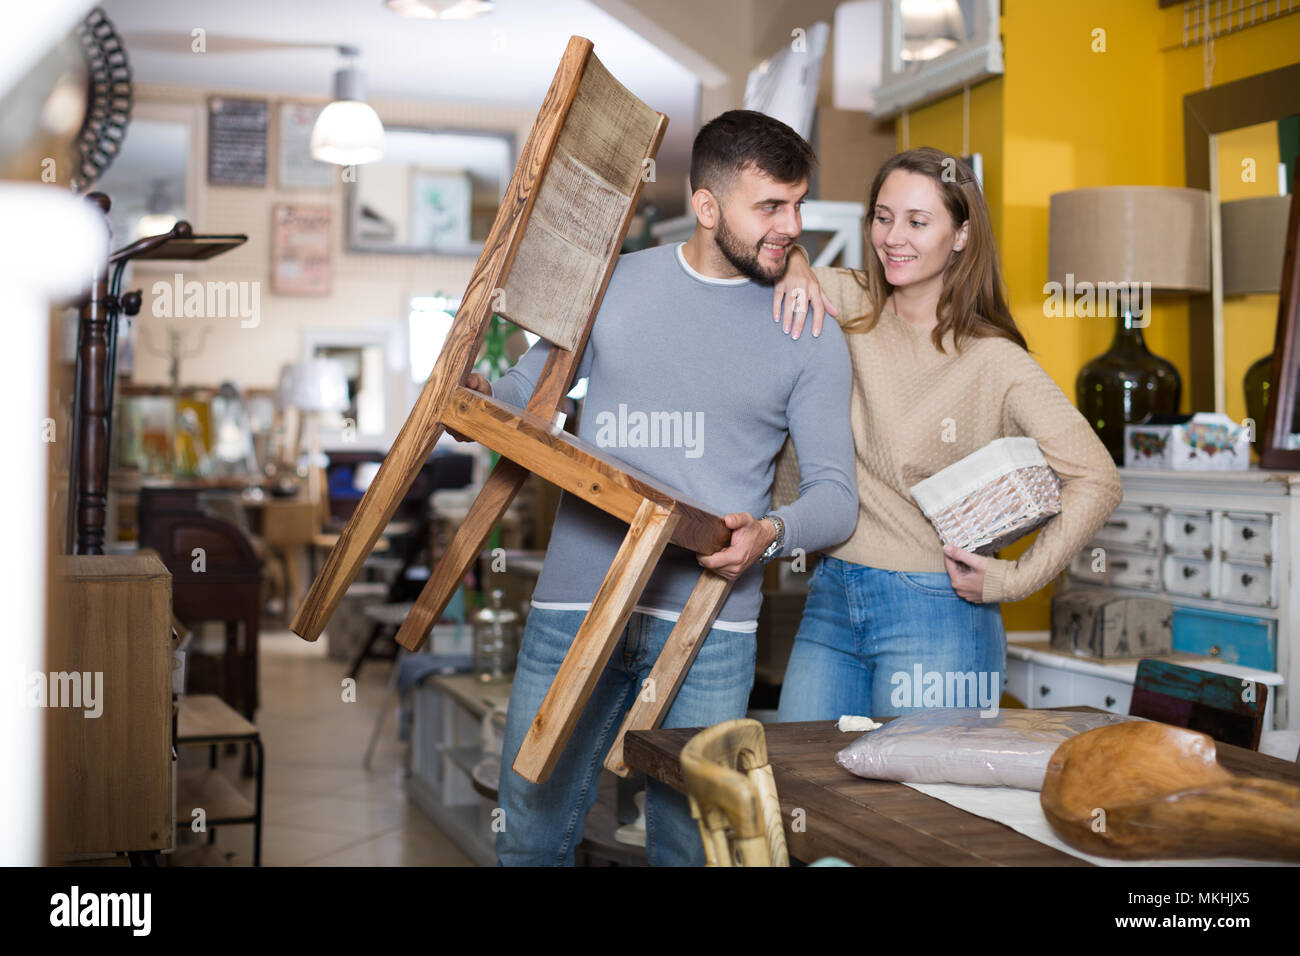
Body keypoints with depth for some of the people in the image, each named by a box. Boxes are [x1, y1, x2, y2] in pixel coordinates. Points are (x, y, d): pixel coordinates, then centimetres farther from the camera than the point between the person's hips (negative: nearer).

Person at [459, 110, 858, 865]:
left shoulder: (811, 335, 4)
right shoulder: (612, 286, 8)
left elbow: (837, 493, 2)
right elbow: (528, 391, 17)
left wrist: (772, 533, -18)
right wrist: (479, 398, -5)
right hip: (573, 610, 2)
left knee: (689, 849, 7)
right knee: (531, 839, 11)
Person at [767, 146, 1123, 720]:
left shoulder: (993, 362, -8)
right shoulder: (851, 307, 3)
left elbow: (1097, 482, -11)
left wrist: (1014, 579, -13)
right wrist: (791, 264, -9)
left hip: (935, 612, -4)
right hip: (831, 598, 4)